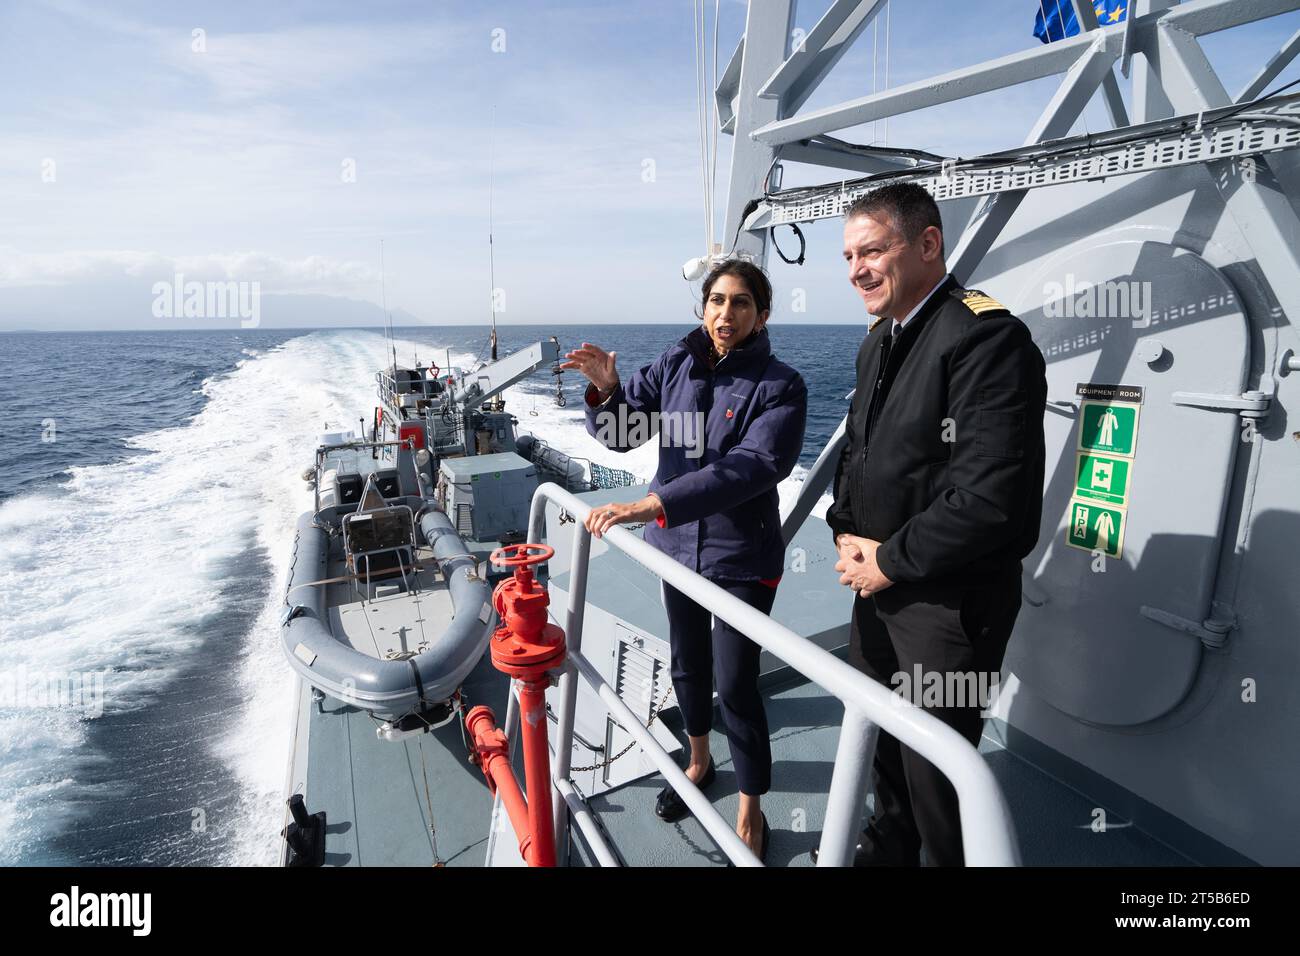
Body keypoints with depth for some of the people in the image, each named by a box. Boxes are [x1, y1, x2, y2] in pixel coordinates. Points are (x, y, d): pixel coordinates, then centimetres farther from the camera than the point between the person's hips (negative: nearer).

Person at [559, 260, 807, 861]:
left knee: (735, 684, 2)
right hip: (678, 543, 5)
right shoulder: (676, 365, -1)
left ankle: (750, 814, 26)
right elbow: (619, 435, -1)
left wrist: (651, 505, -39)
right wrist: (606, 389, -24)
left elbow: (752, 466, -30)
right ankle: (699, 762, 48)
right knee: (687, 664, 20)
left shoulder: (779, 385, -14)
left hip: (742, 557, -4)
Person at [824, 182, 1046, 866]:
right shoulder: (879, 340, 9)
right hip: (878, 581, 9)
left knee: (936, 767, 10)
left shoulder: (985, 335, -20)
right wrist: (847, 533, 1)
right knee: (880, 738, 26)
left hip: (950, 600, -9)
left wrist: (890, 561, -18)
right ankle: (890, 847, 51)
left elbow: (990, 495, -27)